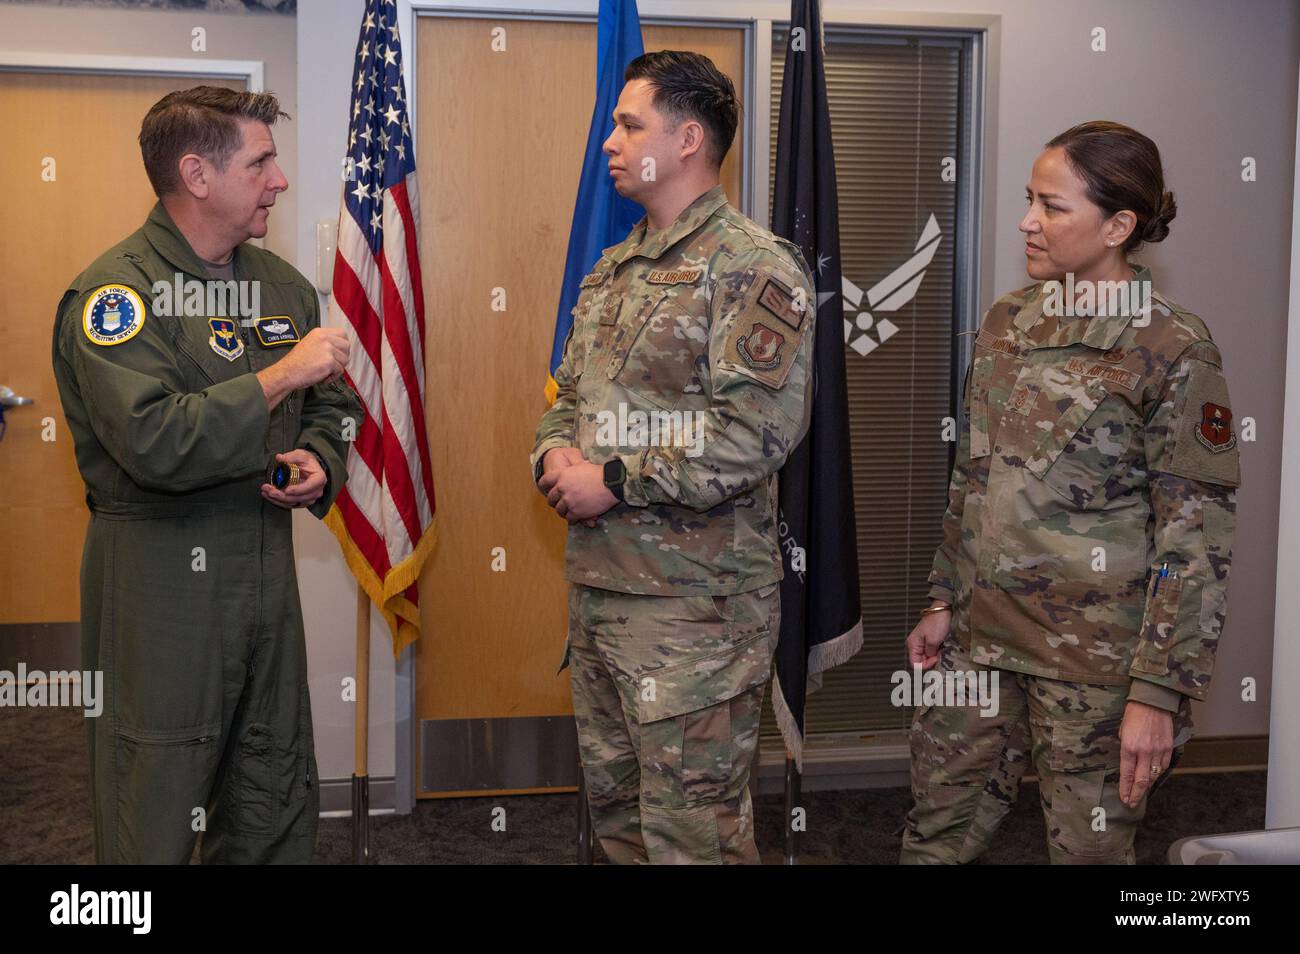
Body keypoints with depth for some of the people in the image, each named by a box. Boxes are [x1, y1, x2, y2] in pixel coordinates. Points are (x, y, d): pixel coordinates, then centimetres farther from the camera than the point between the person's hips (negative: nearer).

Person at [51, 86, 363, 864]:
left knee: (278, 812, 14)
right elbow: (157, 443, -25)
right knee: (155, 823, 2)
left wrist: (321, 464, 0)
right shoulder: (116, 294, -11)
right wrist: (282, 374, -19)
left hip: (268, 563, 7)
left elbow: (333, 405, 22)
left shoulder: (282, 284, 12)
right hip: (162, 580, -7)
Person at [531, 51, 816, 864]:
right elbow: (571, 392, 22)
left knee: (692, 828, 0)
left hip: (694, 599, -8)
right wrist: (556, 455, -1)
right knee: (614, 801, 19)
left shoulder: (754, 267, -11)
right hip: (595, 582, 8)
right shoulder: (614, 270, 15)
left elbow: (762, 428, -22)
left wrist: (615, 483, -18)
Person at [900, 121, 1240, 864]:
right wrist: (945, 600, 14)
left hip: (1095, 658, -6)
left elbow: (1198, 536, -13)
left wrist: (1161, 691, -15)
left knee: (1089, 847, 10)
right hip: (983, 634, 6)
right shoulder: (1009, 321, 7)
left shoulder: (1173, 349, -12)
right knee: (939, 830, 13)